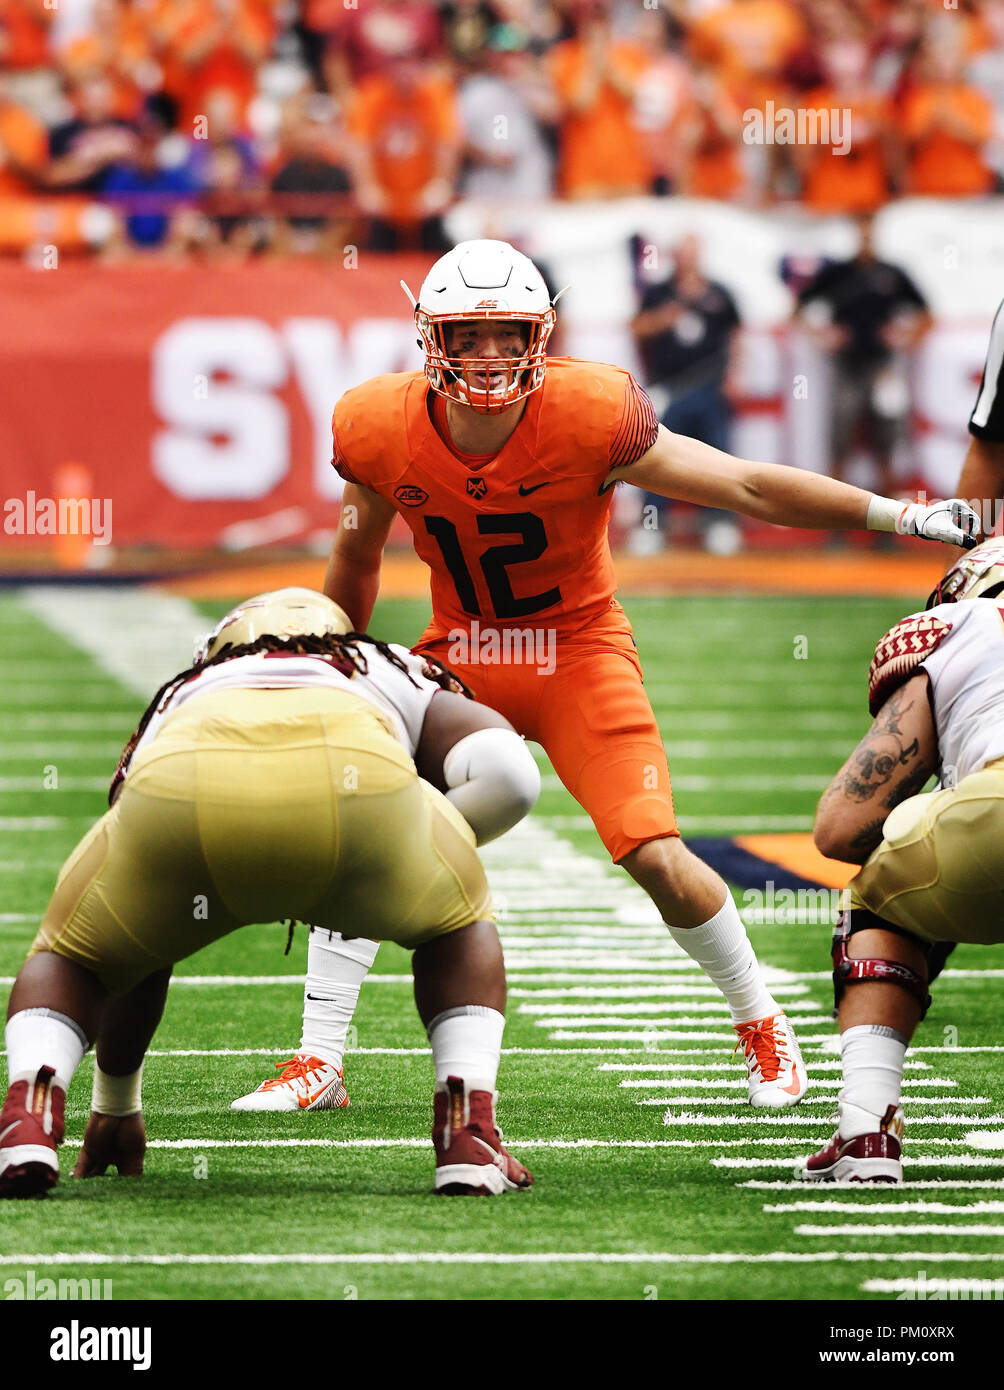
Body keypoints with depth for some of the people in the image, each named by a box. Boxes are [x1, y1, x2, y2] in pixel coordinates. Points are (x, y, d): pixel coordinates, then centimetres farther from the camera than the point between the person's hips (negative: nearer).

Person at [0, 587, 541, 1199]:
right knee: (458, 927, 33)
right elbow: (508, 771, 17)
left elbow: (135, 949, 50)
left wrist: (116, 1106, 61)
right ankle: (468, 1134, 10)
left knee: (68, 959, 30)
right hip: (350, 775, -1)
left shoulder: (177, 700, 45)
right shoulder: (410, 680, 42)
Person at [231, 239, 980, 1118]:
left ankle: (762, 1026, 13)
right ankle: (320, 1060, 1)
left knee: (658, 859, -13)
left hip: (579, 649, -3)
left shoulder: (591, 418, -24)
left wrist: (903, 515, -19)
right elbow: (356, 563, 6)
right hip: (458, 653, 3)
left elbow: (748, 487, -18)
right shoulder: (382, 433, -15)